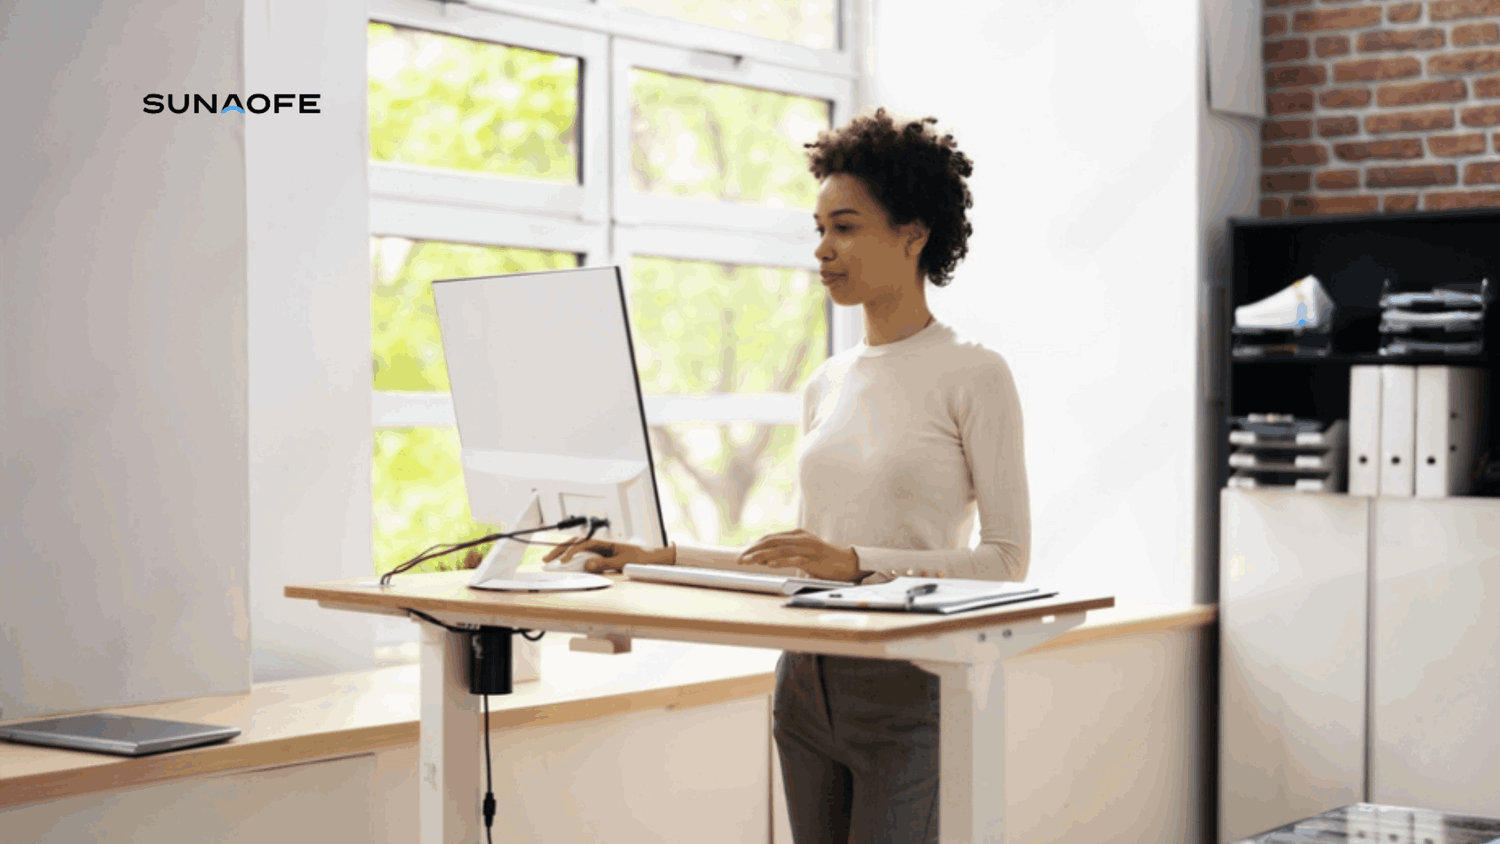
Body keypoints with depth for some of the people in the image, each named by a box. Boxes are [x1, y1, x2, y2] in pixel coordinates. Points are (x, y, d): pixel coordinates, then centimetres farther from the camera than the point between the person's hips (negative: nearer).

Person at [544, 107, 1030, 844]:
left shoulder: (972, 376, -5)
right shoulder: (826, 385, 14)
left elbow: (1006, 561, -10)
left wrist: (856, 563, -20)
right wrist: (658, 558, 9)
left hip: (910, 688, -6)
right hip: (809, 684, 6)